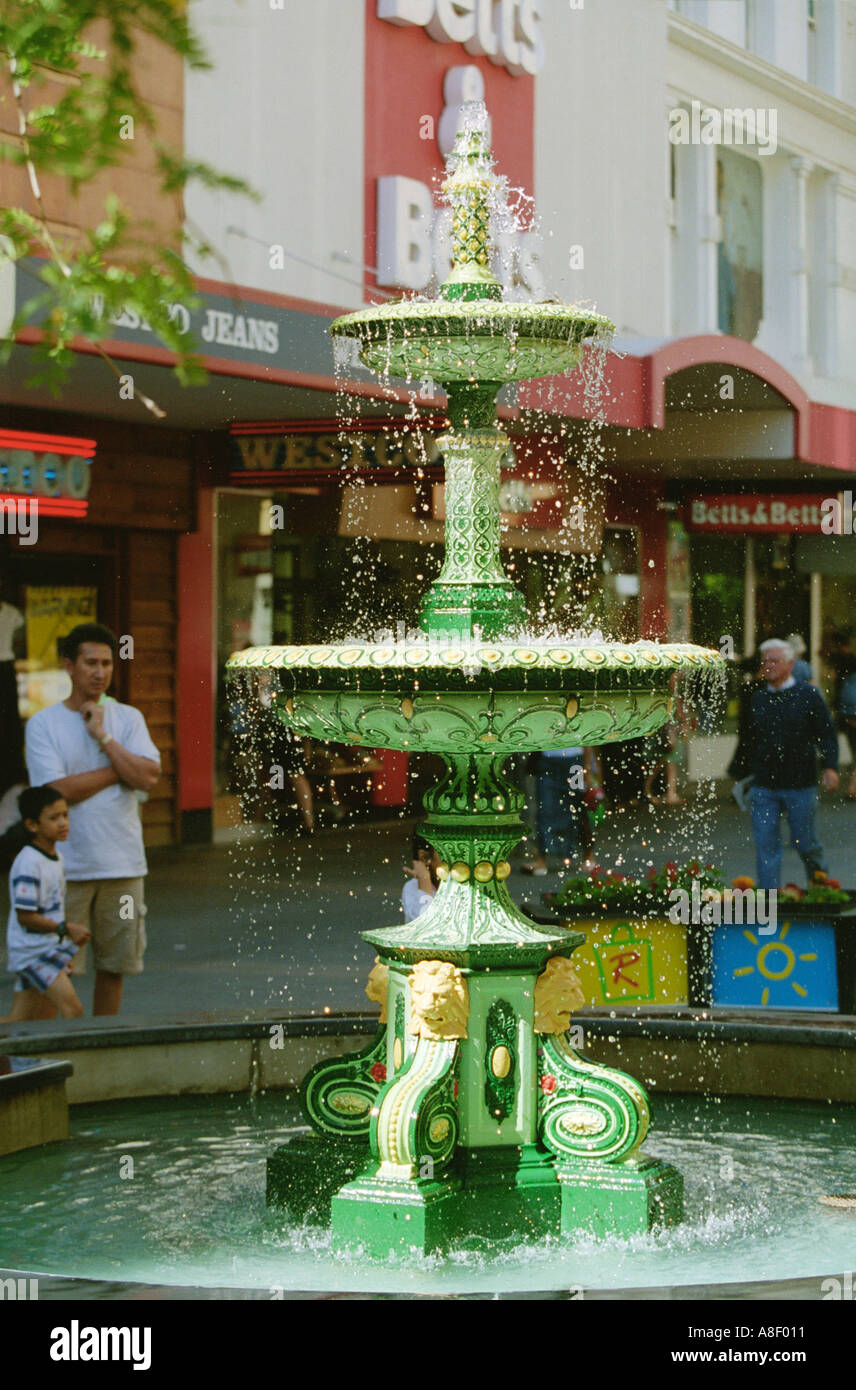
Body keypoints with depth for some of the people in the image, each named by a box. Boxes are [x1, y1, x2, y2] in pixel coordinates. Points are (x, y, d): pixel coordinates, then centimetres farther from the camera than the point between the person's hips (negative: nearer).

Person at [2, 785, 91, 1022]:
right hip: (32, 951, -9)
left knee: (22, 1018, 11)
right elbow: (25, 916, -21)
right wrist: (66, 928, -19)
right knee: (72, 1007, -16)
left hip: (50, 948, 9)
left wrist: (73, 932, 11)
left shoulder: (55, 858, 11)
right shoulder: (28, 864, -19)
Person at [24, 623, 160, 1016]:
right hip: (67, 866, -3)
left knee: (115, 964, 9)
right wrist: (119, 770, -7)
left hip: (123, 863, 3)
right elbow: (58, 790, -12)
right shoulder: (43, 724, -1)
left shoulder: (127, 718, 8)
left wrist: (103, 736, -10)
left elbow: (148, 777, -6)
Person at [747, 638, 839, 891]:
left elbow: (827, 734, -3)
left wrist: (830, 767, -16)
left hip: (800, 786, -3)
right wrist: (748, 774, 19)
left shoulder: (808, 694, -1)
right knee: (766, 845, -3)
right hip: (763, 787, 3)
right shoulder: (758, 699, 10)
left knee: (804, 843, 5)